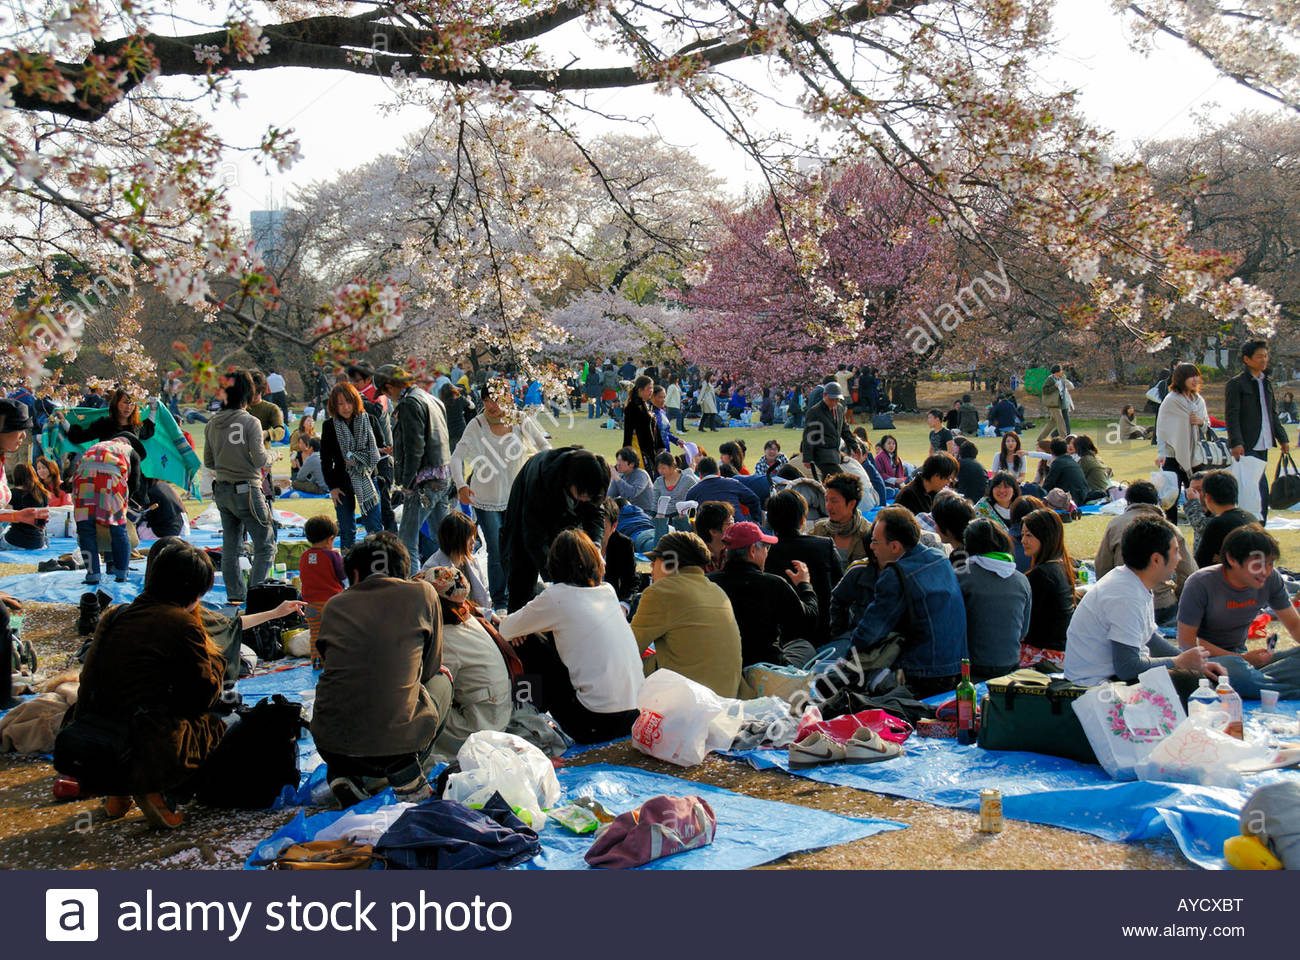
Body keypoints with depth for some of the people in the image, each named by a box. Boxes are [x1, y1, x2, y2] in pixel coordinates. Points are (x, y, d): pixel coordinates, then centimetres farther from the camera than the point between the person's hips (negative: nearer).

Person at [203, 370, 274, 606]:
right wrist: (269, 457, 4)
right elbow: (259, 460, -17)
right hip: (246, 490, -7)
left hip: (222, 490, 7)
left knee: (231, 547, 13)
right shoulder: (250, 422, -13)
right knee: (265, 544, 0)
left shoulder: (212, 424, 7)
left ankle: (235, 594, 16)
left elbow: (208, 462, 14)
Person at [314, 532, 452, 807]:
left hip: (330, 746, 3)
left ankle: (347, 774, 12)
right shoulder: (423, 593, 5)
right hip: (397, 742, -3)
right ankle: (407, 773, 8)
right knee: (441, 677, 28)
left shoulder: (334, 605, 10)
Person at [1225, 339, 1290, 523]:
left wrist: (1282, 438, 17)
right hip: (1246, 446, -7)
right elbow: (1231, 416, -11)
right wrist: (1236, 442, -20)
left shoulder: (1266, 382, 17)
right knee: (1261, 492, -13)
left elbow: (1273, 414, 23)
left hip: (1263, 445, 7)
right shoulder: (1236, 384, -7)